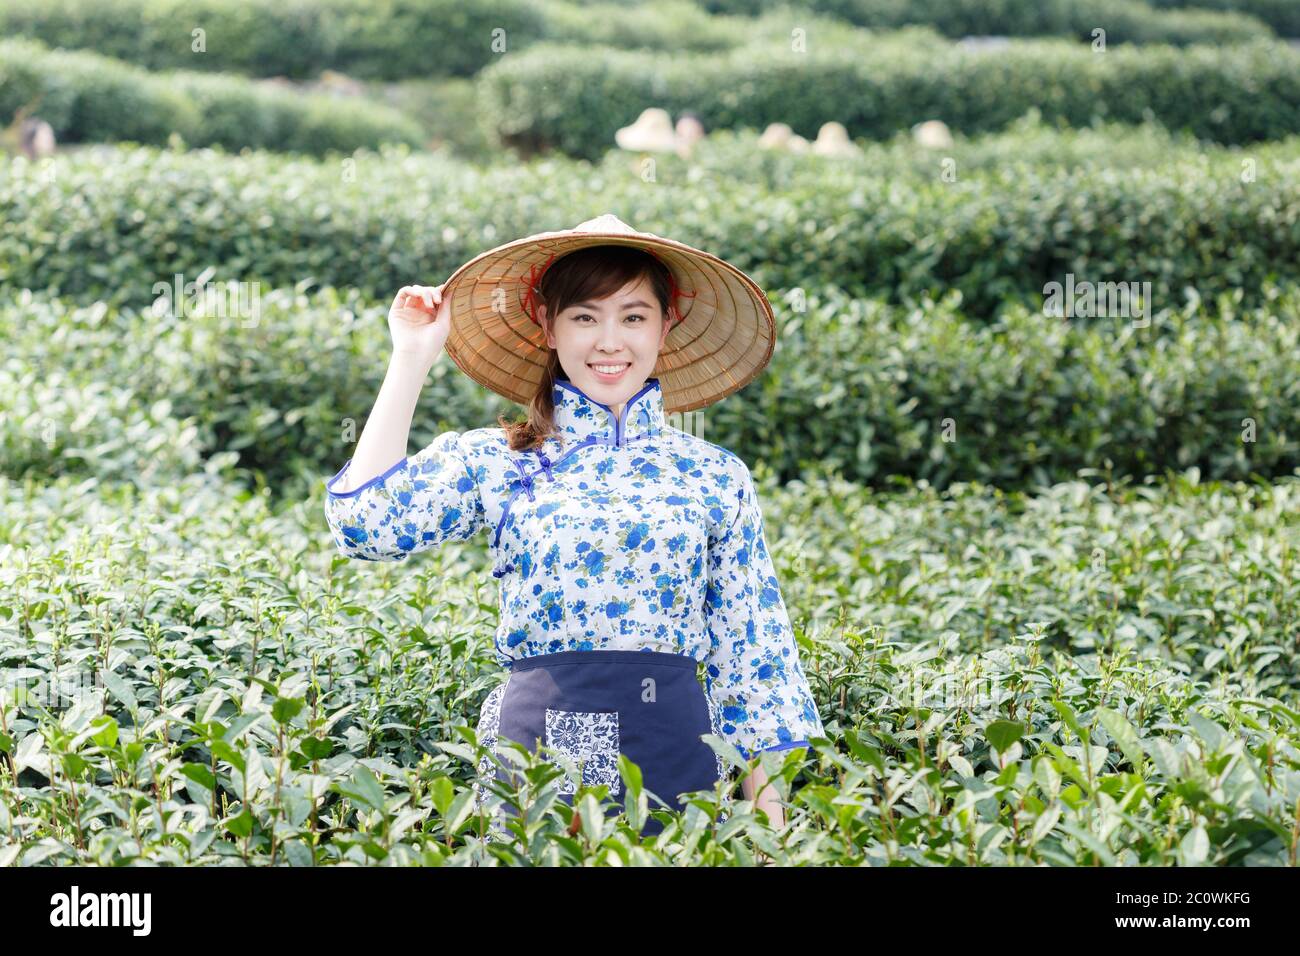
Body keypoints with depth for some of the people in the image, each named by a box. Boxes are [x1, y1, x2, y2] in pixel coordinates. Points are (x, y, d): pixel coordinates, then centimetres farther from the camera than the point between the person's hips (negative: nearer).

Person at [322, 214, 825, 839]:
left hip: (675, 763, 1)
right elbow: (366, 524, -12)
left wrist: (769, 826, 4)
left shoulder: (717, 477, 7)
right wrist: (412, 359, -5)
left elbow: (751, 655, 8)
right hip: (534, 754, 0)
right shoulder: (494, 464, 5)